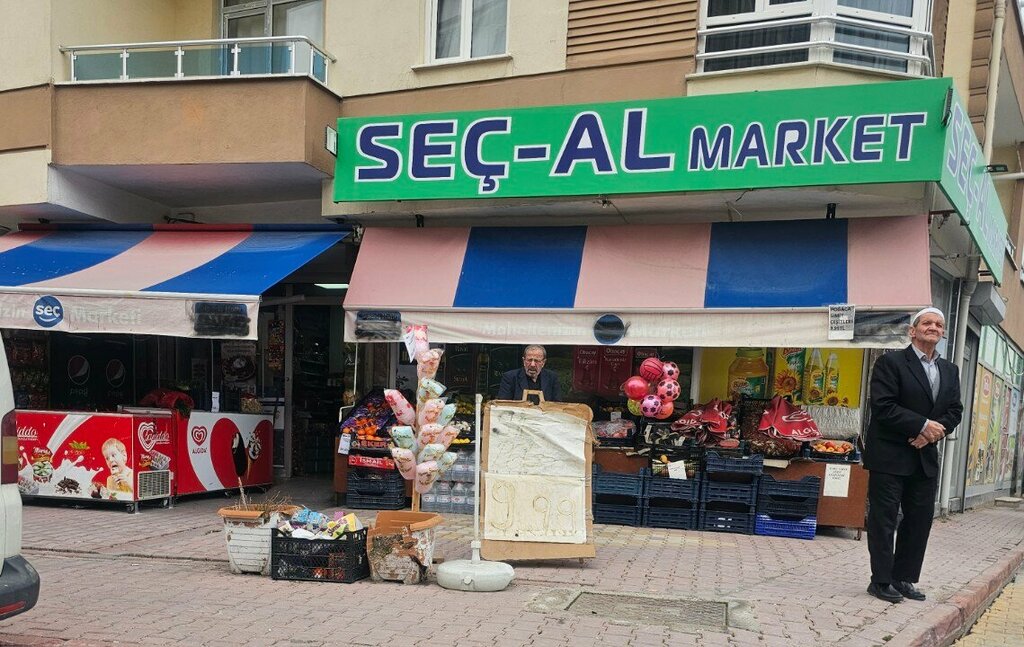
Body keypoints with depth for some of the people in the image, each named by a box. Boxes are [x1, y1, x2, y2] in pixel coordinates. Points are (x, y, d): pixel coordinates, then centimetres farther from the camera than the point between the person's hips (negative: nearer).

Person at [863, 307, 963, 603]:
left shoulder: (950, 371, 13)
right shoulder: (891, 362, -7)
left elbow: (954, 411, 8)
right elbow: (883, 406, -15)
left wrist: (934, 431, -11)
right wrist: (924, 425, -17)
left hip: (926, 457, 7)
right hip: (890, 456, -7)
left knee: (920, 520, 10)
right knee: (883, 520, -1)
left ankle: (903, 579, 22)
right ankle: (881, 581, 8)